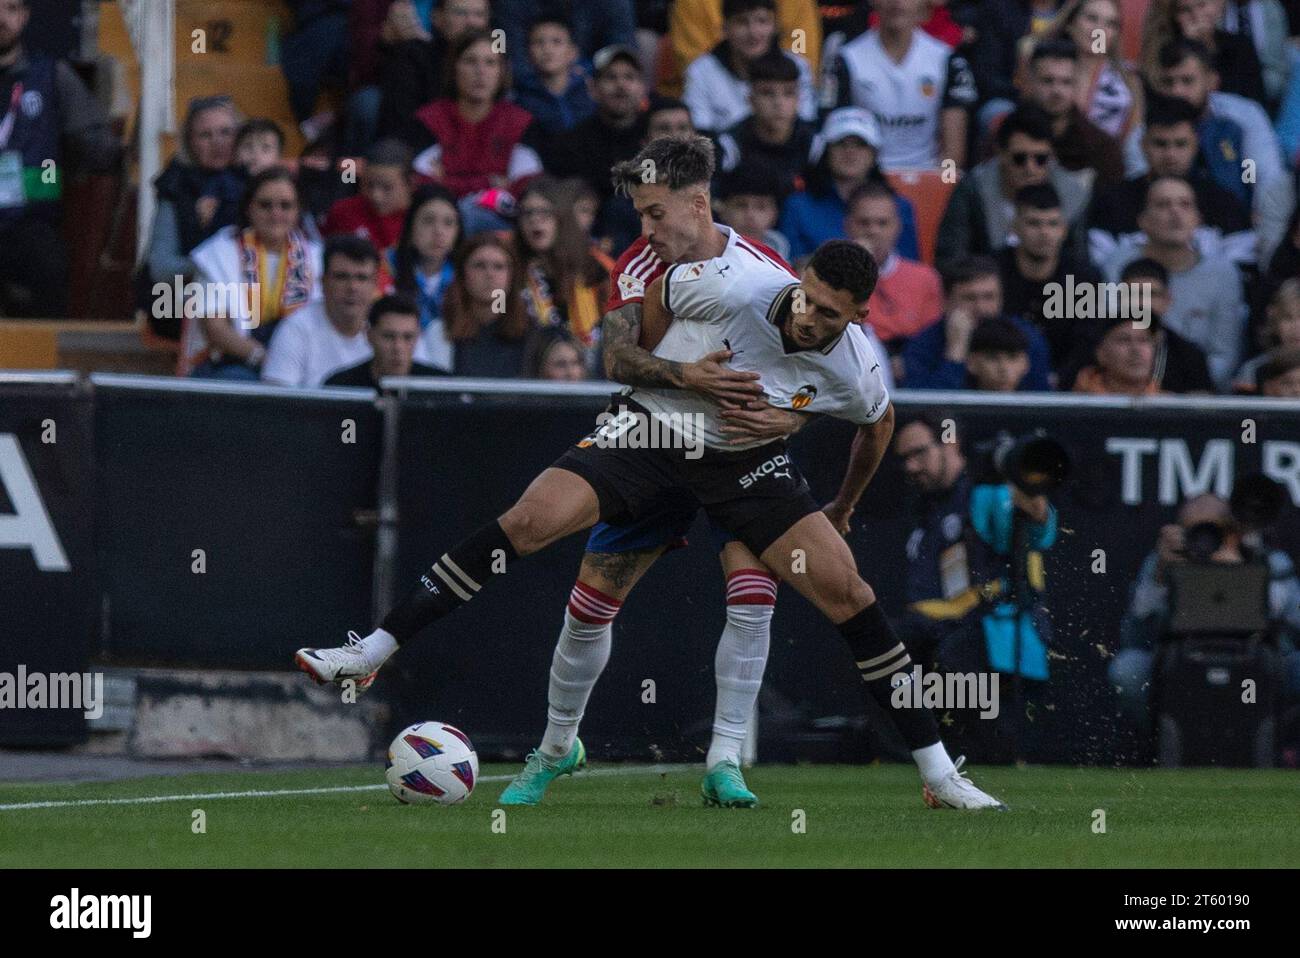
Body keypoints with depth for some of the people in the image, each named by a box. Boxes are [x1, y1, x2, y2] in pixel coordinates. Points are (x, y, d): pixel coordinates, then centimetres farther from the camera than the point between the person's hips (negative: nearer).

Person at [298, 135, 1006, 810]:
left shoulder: (853, 373, -16)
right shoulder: (723, 283, -25)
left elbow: (879, 422, 11)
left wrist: (844, 506, 21)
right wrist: (681, 374, -16)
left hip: (746, 462, 1)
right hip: (649, 428, -1)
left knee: (846, 589, -12)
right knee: (529, 521, -21)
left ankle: (939, 774, -1)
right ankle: (371, 653, -16)